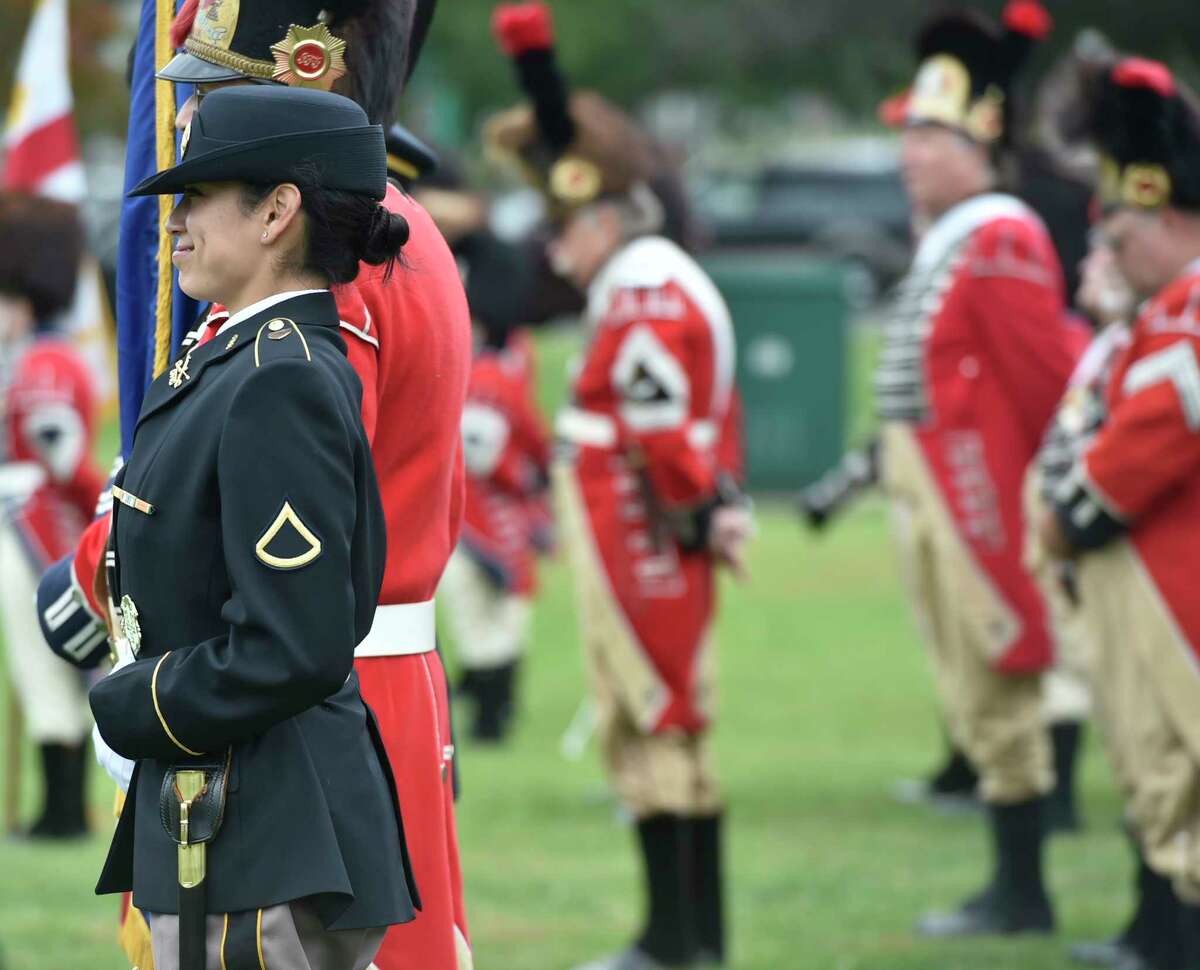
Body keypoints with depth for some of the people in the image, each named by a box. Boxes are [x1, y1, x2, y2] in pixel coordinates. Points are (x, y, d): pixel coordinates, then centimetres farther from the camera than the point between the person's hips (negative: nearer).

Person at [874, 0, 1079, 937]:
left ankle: (1022, 894, 0)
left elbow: (1047, 378, -16)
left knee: (996, 687, -5)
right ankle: (1014, 887, 17)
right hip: (929, 491, 10)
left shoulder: (1003, 243, -14)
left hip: (981, 494, -10)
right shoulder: (948, 243, 16)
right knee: (978, 693, 12)